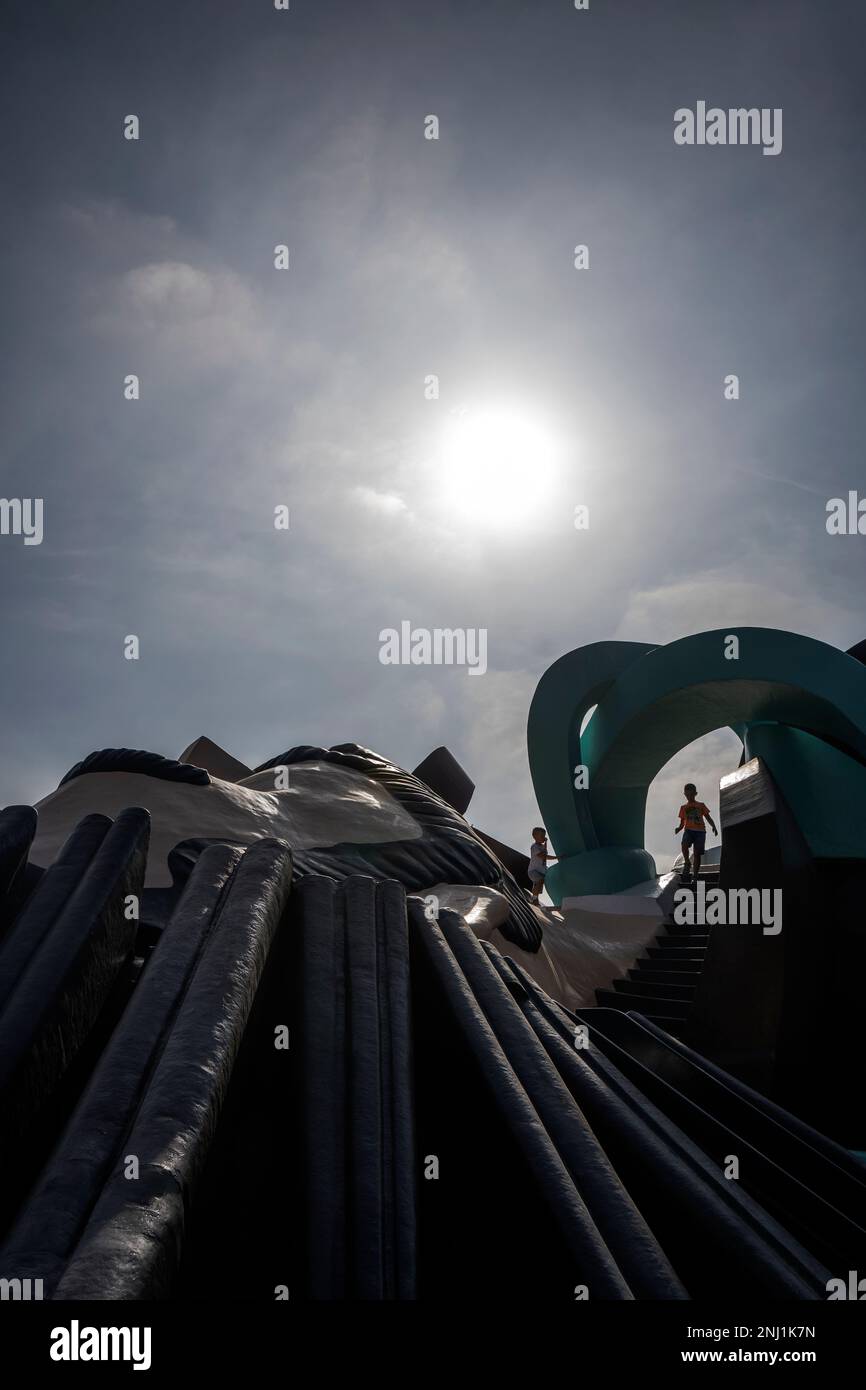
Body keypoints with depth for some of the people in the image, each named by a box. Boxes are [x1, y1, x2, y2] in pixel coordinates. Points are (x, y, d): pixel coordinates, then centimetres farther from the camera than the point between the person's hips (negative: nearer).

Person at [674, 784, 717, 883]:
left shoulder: (701, 805, 14)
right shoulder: (683, 807, 17)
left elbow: (708, 818, 12)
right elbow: (682, 822, 17)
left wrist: (714, 826, -7)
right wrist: (678, 828, -6)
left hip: (700, 831, 0)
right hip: (689, 830, 0)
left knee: (697, 854, -6)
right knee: (684, 845, -32)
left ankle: (695, 876, -1)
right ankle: (686, 863, -12)